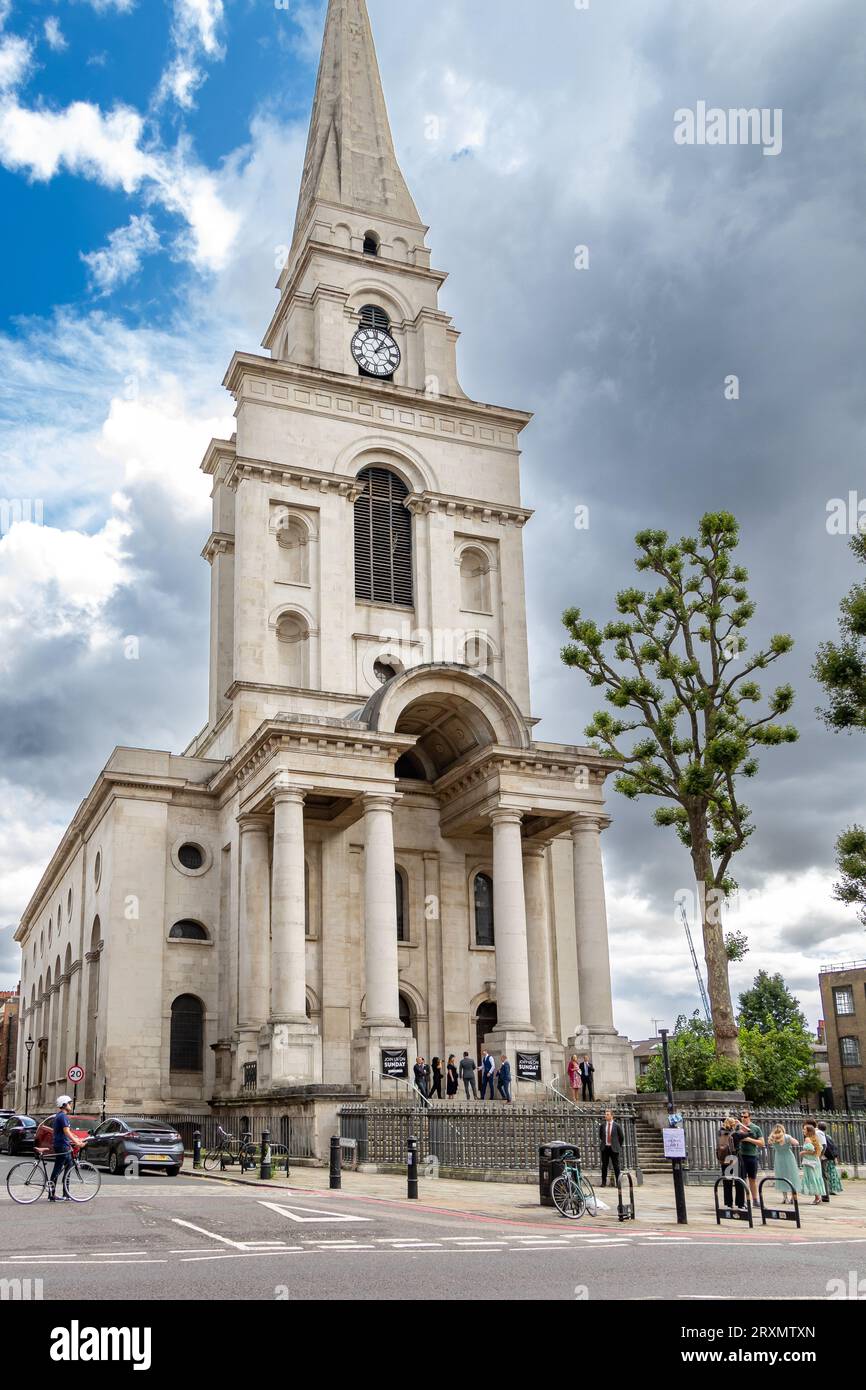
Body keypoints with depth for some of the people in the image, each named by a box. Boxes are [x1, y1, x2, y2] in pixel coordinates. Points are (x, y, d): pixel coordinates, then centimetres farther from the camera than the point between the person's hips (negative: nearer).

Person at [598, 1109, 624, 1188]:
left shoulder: (617, 1126, -3)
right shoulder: (602, 1125, 4)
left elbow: (621, 1137, 6)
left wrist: (618, 1146, 8)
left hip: (614, 1149, -2)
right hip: (604, 1148, 2)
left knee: (616, 1166, 0)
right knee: (604, 1166, 4)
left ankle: (617, 1182, 6)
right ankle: (604, 1182, 11)